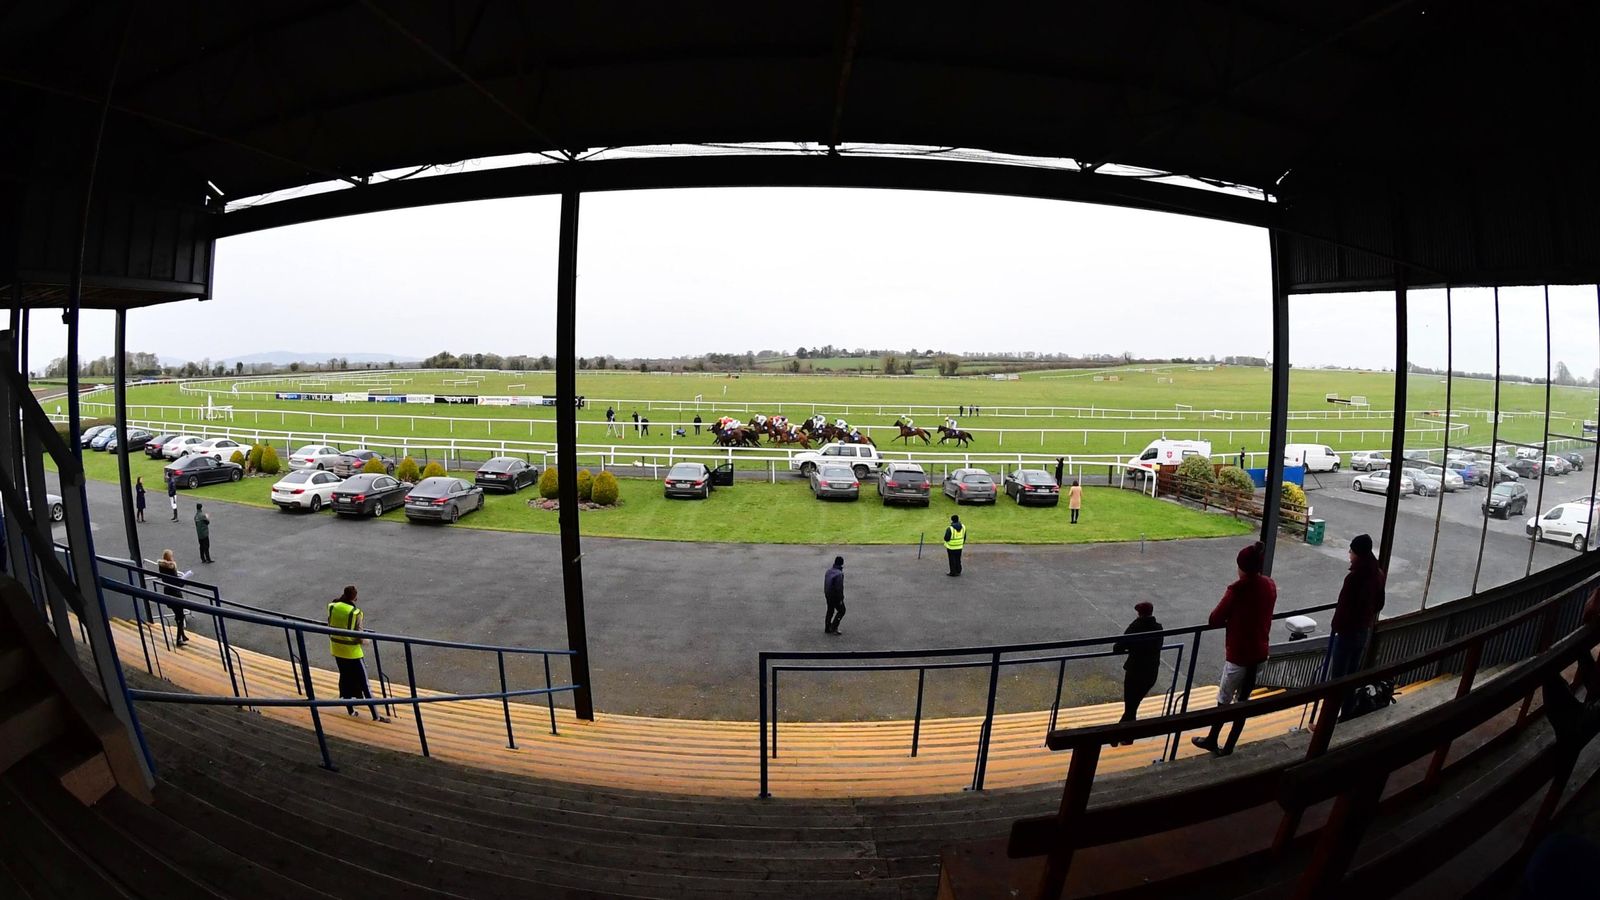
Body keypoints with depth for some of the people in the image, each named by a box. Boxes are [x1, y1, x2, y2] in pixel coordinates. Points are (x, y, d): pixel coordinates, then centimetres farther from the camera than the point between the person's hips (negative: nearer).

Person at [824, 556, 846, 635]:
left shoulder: (828, 571, 4)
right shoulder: (839, 574, -22)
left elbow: (825, 585, 11)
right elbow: (839, 588, -23)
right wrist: (841, 599, -16)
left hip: (828, 595, 8)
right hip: (836, 596, -8)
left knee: (830, 611, 18)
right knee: (841, 611, 9)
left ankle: (827, 629, 24)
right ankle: (833, 627, 6)